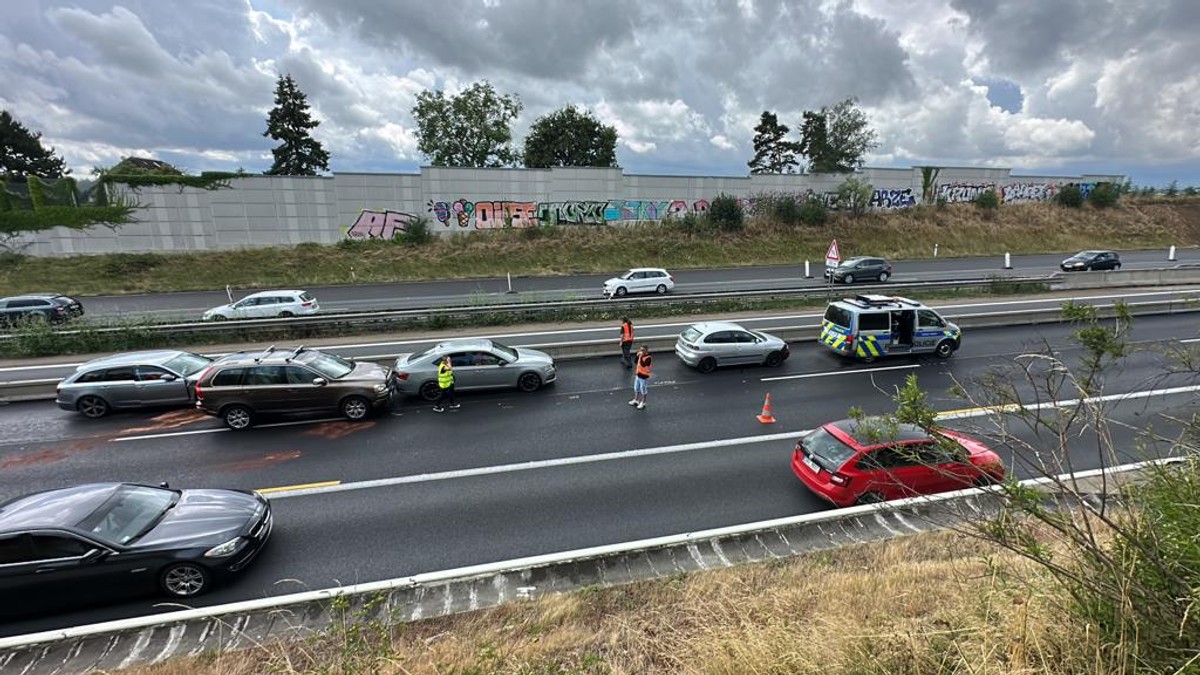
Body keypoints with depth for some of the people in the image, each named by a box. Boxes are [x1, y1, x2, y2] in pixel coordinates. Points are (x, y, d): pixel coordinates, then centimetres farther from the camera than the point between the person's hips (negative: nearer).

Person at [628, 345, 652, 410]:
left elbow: (643, 365, -35)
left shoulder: (648, 358, -23)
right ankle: (636, 400, 38)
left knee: (643, 391, 6)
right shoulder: (641, 356, 1)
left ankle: (643, 403, 19)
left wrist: (641, 357, -35)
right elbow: (636, 362, 12)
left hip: (644, 376, -8)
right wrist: (638, 355, -2)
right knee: (636, 389, 21)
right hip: (638, 375, 8)